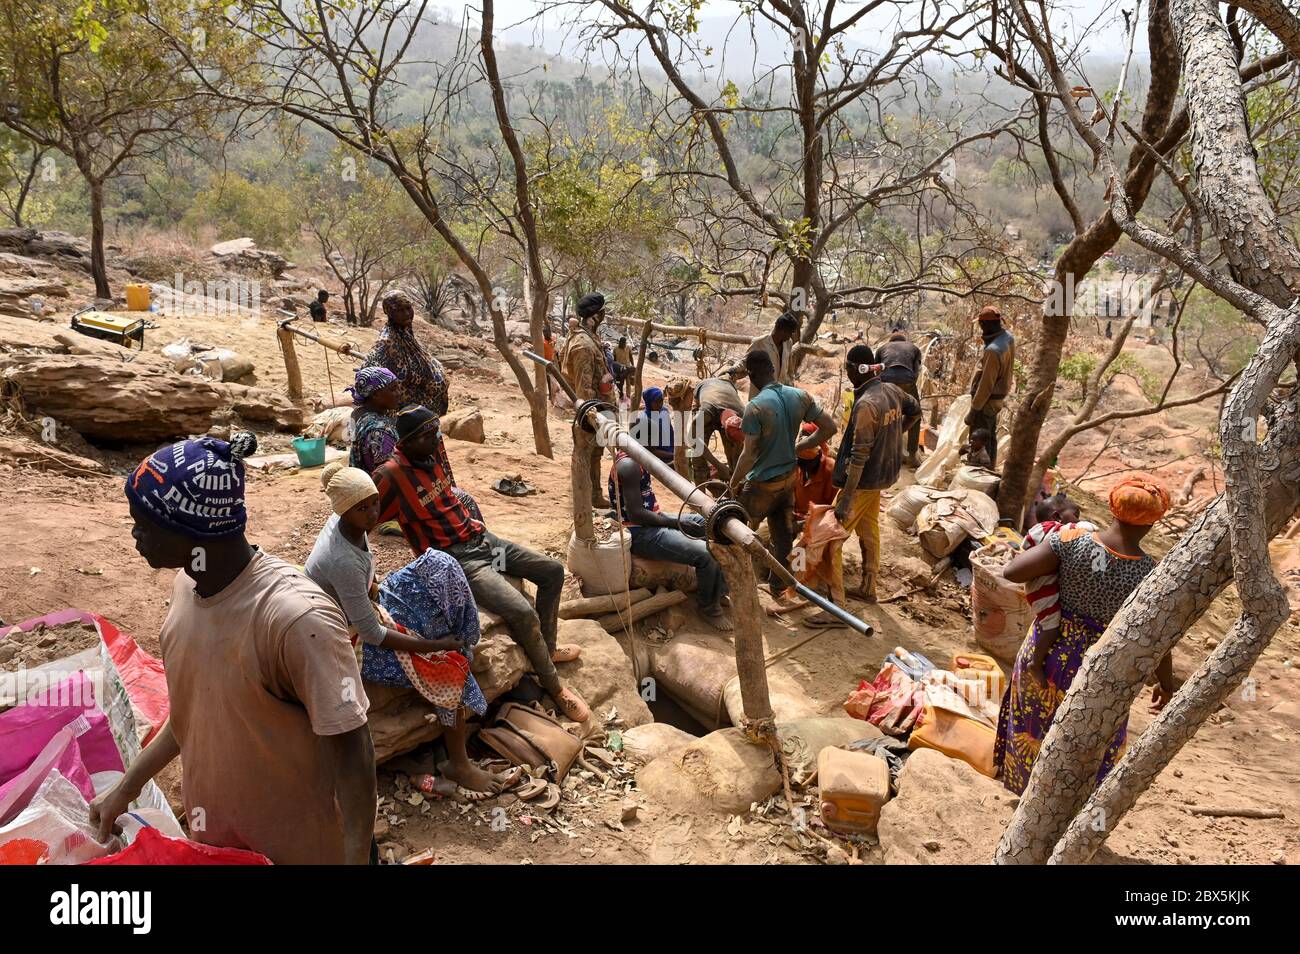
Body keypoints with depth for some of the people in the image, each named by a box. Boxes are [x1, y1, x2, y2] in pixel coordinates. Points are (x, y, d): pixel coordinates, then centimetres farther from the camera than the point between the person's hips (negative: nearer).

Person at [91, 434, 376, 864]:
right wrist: (127, 787, 14)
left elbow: (351, 750, -24)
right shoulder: (187, 585, -6)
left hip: (295, 846, -7)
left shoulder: (297, 619, -31)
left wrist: (356, 858, -25)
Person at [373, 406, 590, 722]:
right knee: (523, 614, -23)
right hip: (456, 559, -9)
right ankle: (553, 686, 0)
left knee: (553, 571, 9)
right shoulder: (391, 475, -19)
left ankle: (547, 648, 28)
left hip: (481, 539, 9)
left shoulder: (434, 453, 3)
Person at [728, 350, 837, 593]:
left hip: (762, 484, -6)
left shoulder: (755, 407, -24)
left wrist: (734, 482, -8)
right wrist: (801, 446, 9)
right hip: (789, 478, 6)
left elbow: (749, 455, -24)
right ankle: (779, 586, 30)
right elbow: (830, 427, 0)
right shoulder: (800, 396, -6)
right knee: (784, 534, 17)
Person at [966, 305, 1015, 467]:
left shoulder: (993, 350, -29)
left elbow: (986, 384, -25)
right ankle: (989, 470, 35)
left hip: (986, 401, -10)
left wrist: (973, 410, -19)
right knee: (990, 438, 22)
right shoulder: (1008, 337, -1)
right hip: (997, 399, 10)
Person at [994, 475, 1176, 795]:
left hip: (1046, 652, 2)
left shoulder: (1072, 541, -24)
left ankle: (1025, 783, 52)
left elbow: (1011, 572, -25)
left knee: (1033, 723, 29)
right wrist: (1166, 686, 6)